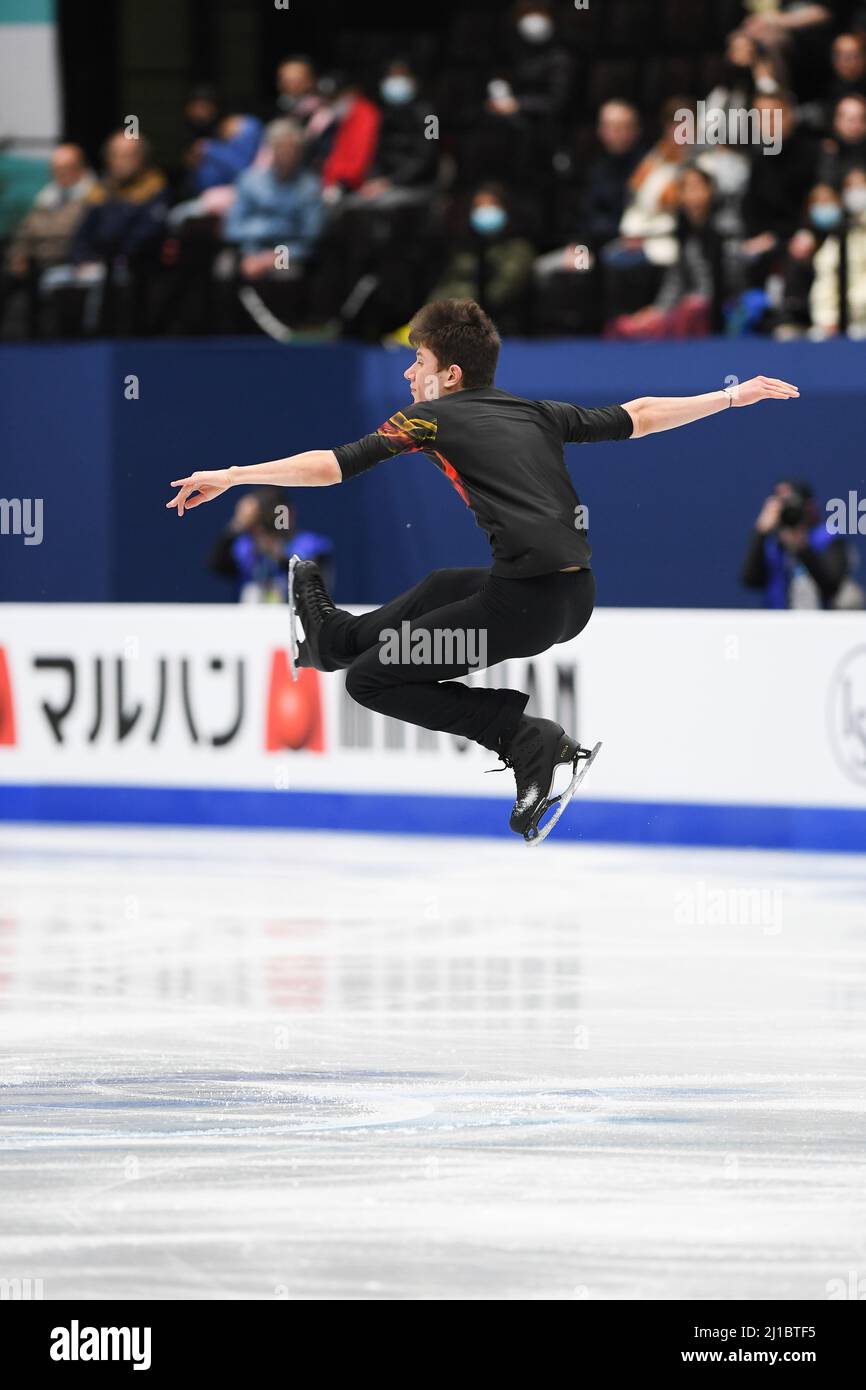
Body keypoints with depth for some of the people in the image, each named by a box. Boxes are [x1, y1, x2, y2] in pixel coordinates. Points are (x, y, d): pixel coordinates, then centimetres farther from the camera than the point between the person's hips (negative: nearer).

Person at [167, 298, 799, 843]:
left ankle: (530, 739, -7)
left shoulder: (433, 417, 1)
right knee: (443, 586, 34)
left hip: (526, 604, -8)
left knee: (372, 680, 1)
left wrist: (231, 476, 3)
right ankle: (338, 634, 58)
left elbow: (330, 466, -3)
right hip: (579, 595, 8)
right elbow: (637, 418, 24)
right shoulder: (535, 413, 17)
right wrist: (732, 396, 37)